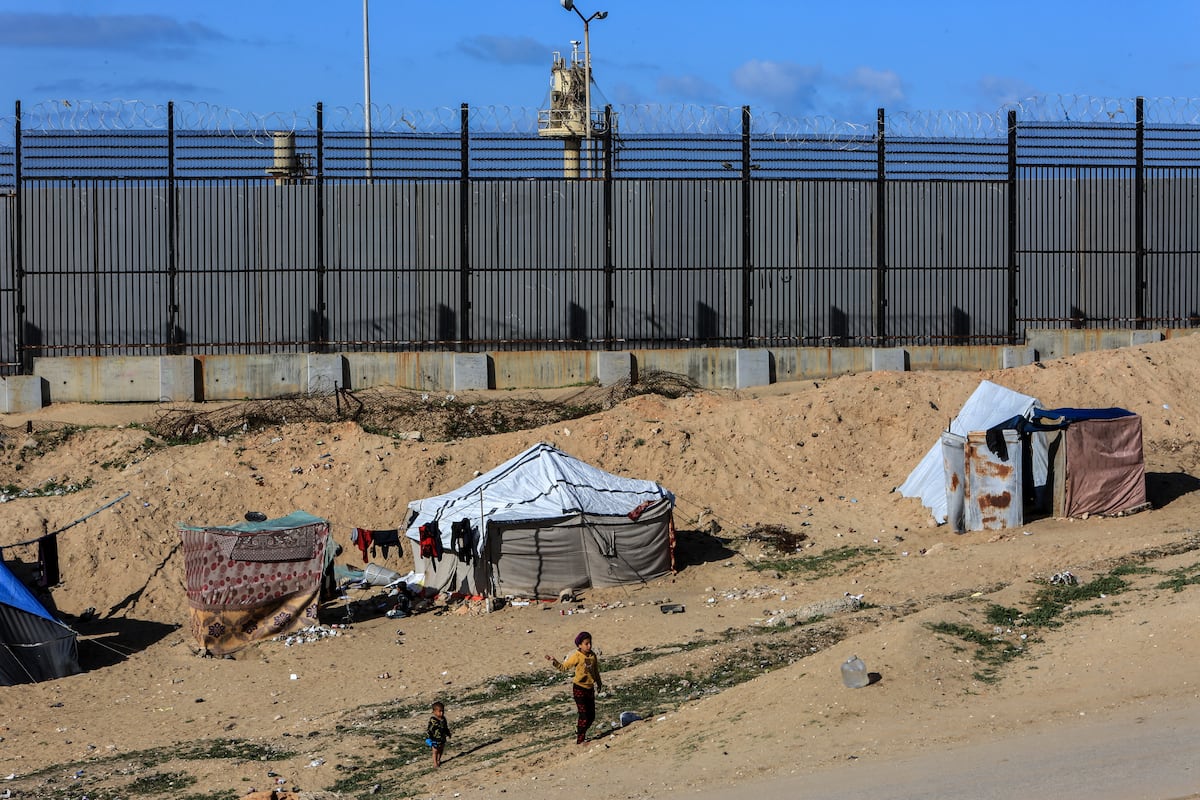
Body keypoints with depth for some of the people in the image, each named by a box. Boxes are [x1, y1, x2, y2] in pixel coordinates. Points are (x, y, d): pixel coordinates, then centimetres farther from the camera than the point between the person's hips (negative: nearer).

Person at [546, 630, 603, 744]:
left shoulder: (593, 656, 5)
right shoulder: (577, 657, -11)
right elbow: (564, 667, -7)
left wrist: (599, 683, 29)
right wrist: (554, 662, -23)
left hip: (590, 688, 6)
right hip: (579, 689, -6)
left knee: (591, 716, 9)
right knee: (584, 715, -8)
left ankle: (580, 734, 30)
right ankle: (580, 740, 2)